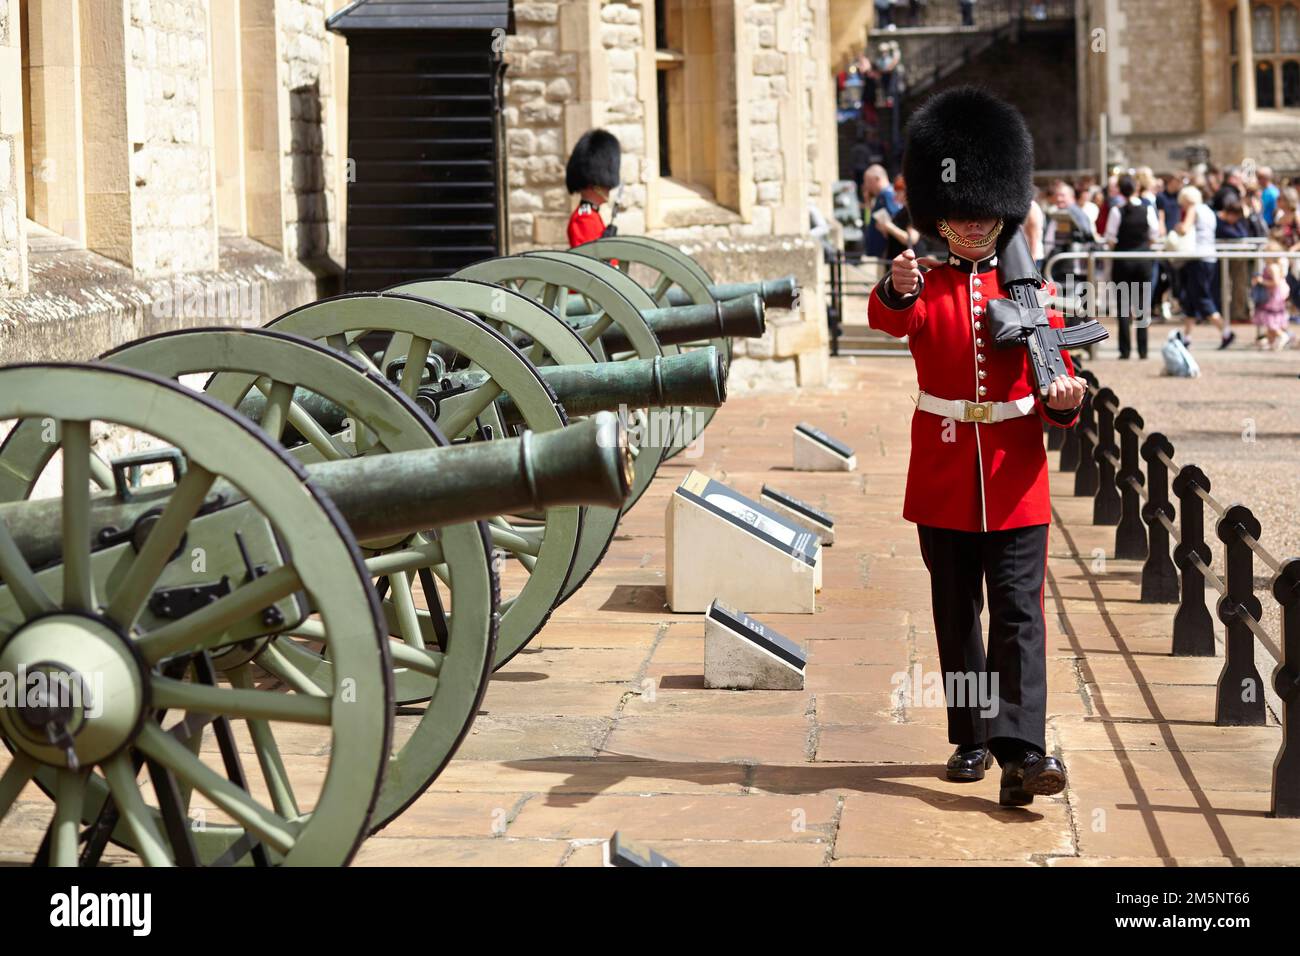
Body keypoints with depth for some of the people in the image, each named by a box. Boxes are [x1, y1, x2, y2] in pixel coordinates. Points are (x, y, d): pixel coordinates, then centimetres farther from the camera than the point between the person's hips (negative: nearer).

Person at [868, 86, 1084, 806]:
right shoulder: (922, 285, 1)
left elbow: (1053, 382, 5)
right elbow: (891, 320, -25)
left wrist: (1064, 399, -20)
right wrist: (897, 288, -49)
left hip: (1014, 477, 0)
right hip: (942, 476, 0)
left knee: (1019, 612, -8)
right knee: (956, 614, 9)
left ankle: (1021, 752, -14)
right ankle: (972, 739, 20)